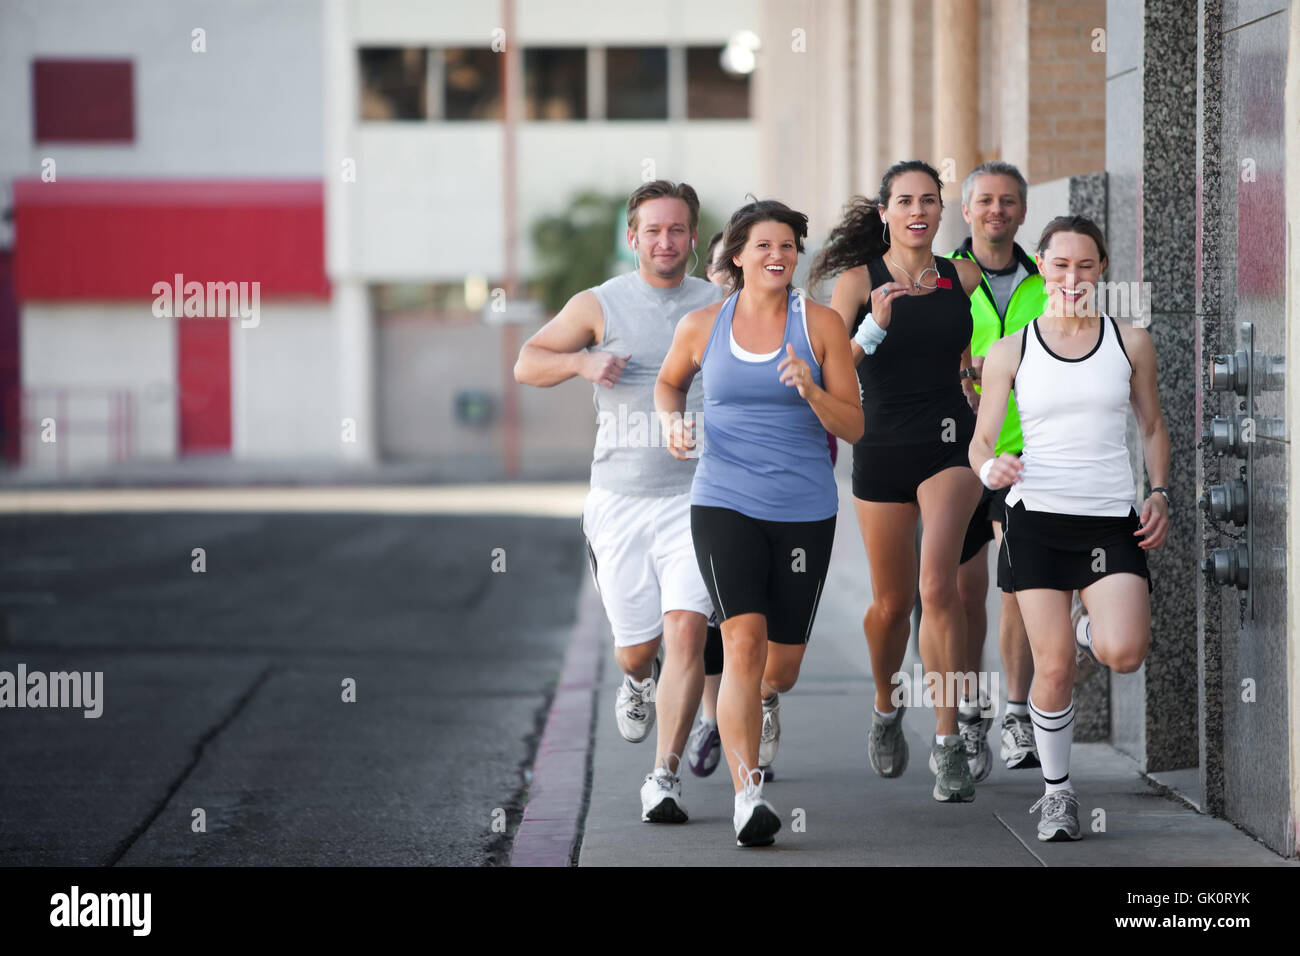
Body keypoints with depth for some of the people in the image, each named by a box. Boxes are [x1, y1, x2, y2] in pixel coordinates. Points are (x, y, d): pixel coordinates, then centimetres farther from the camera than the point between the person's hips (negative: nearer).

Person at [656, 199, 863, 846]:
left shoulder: (821, 325, 0)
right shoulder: (702, 327, 4)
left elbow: (854, 427, -1)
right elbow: (669, 382, 24)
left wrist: (810, 388, -20)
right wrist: (672, 421, 2)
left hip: (805, 509, 1)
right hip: (724, 503, -1)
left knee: (781, 667, 9)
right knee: (745, 642, -21)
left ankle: (745, 705, 47)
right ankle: (747, 795, -24)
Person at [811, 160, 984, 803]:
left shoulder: (963, 278, 4)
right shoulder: (858, 281, -2)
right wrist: (874, 327, -23)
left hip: (950, 442, 0)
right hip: (883, 447, 0)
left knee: (937, 586, -18)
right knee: (891, 600, 9)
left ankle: (948, 742, -15)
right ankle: (886, 708, 39)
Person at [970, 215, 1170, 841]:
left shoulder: (1131, 343, 6)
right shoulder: (1009, 353, 4)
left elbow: (1153, 427, 17)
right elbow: (981, 441, 8)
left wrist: (1160, 494, 2)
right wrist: (991, 469, -15)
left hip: (1112, 519, 0)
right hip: (1037, 517, 0)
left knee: (1123, 655, -20)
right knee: (1052, 668, -3)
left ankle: (1093, 632, 17)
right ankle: (1056, 790, 16)